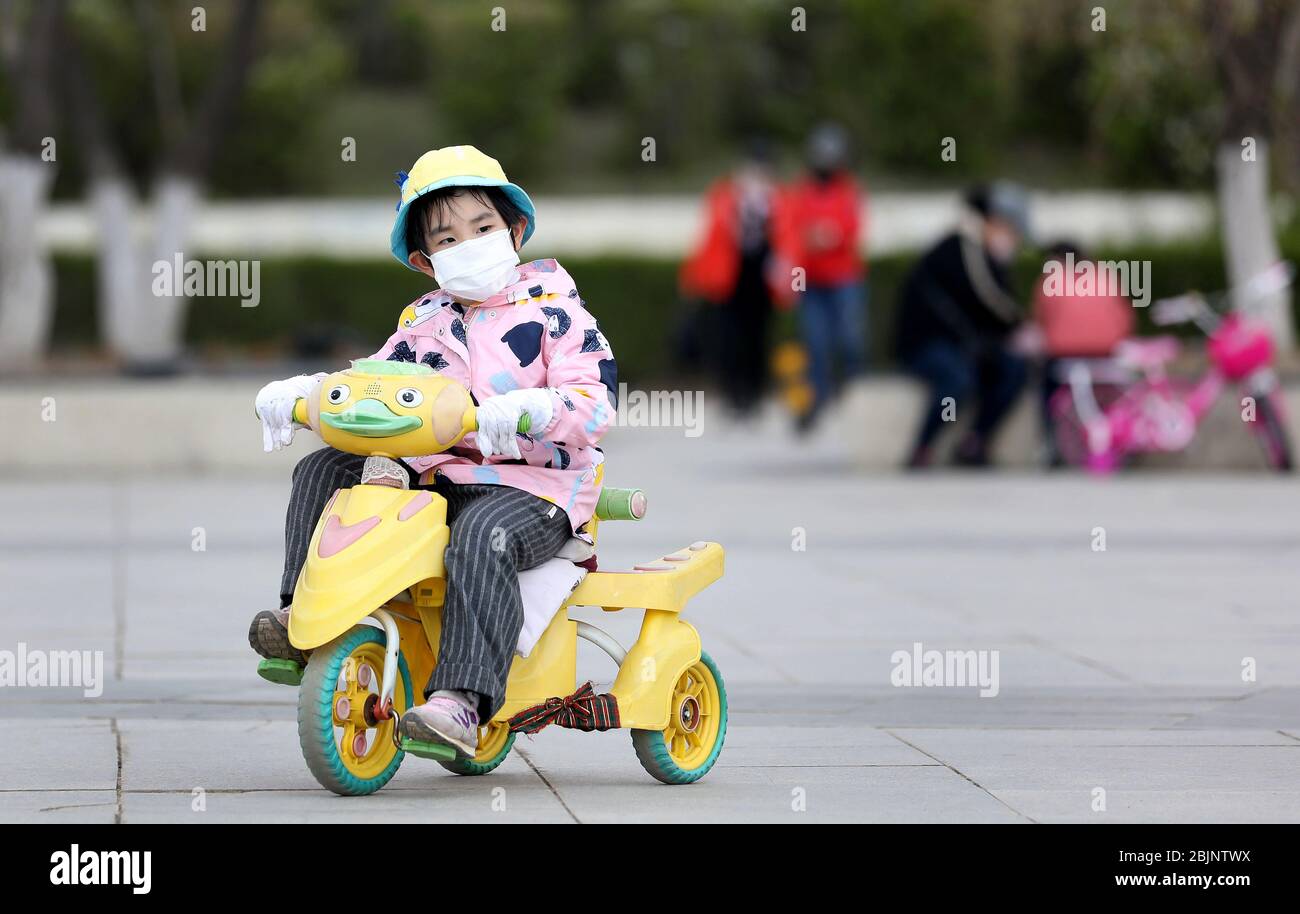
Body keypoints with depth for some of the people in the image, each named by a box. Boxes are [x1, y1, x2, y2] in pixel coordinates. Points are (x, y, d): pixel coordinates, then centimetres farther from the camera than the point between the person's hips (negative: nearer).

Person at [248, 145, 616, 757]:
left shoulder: (553, 311, -1)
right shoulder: (423, 324, 16)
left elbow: (594, 400, -12)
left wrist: (534, 411, -34)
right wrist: (297, 395, -3)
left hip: (530, 483, -6)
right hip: (434, 475, 6)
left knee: (481, 536, -39)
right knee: (323, 471, -6)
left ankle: (461, 700, -48)